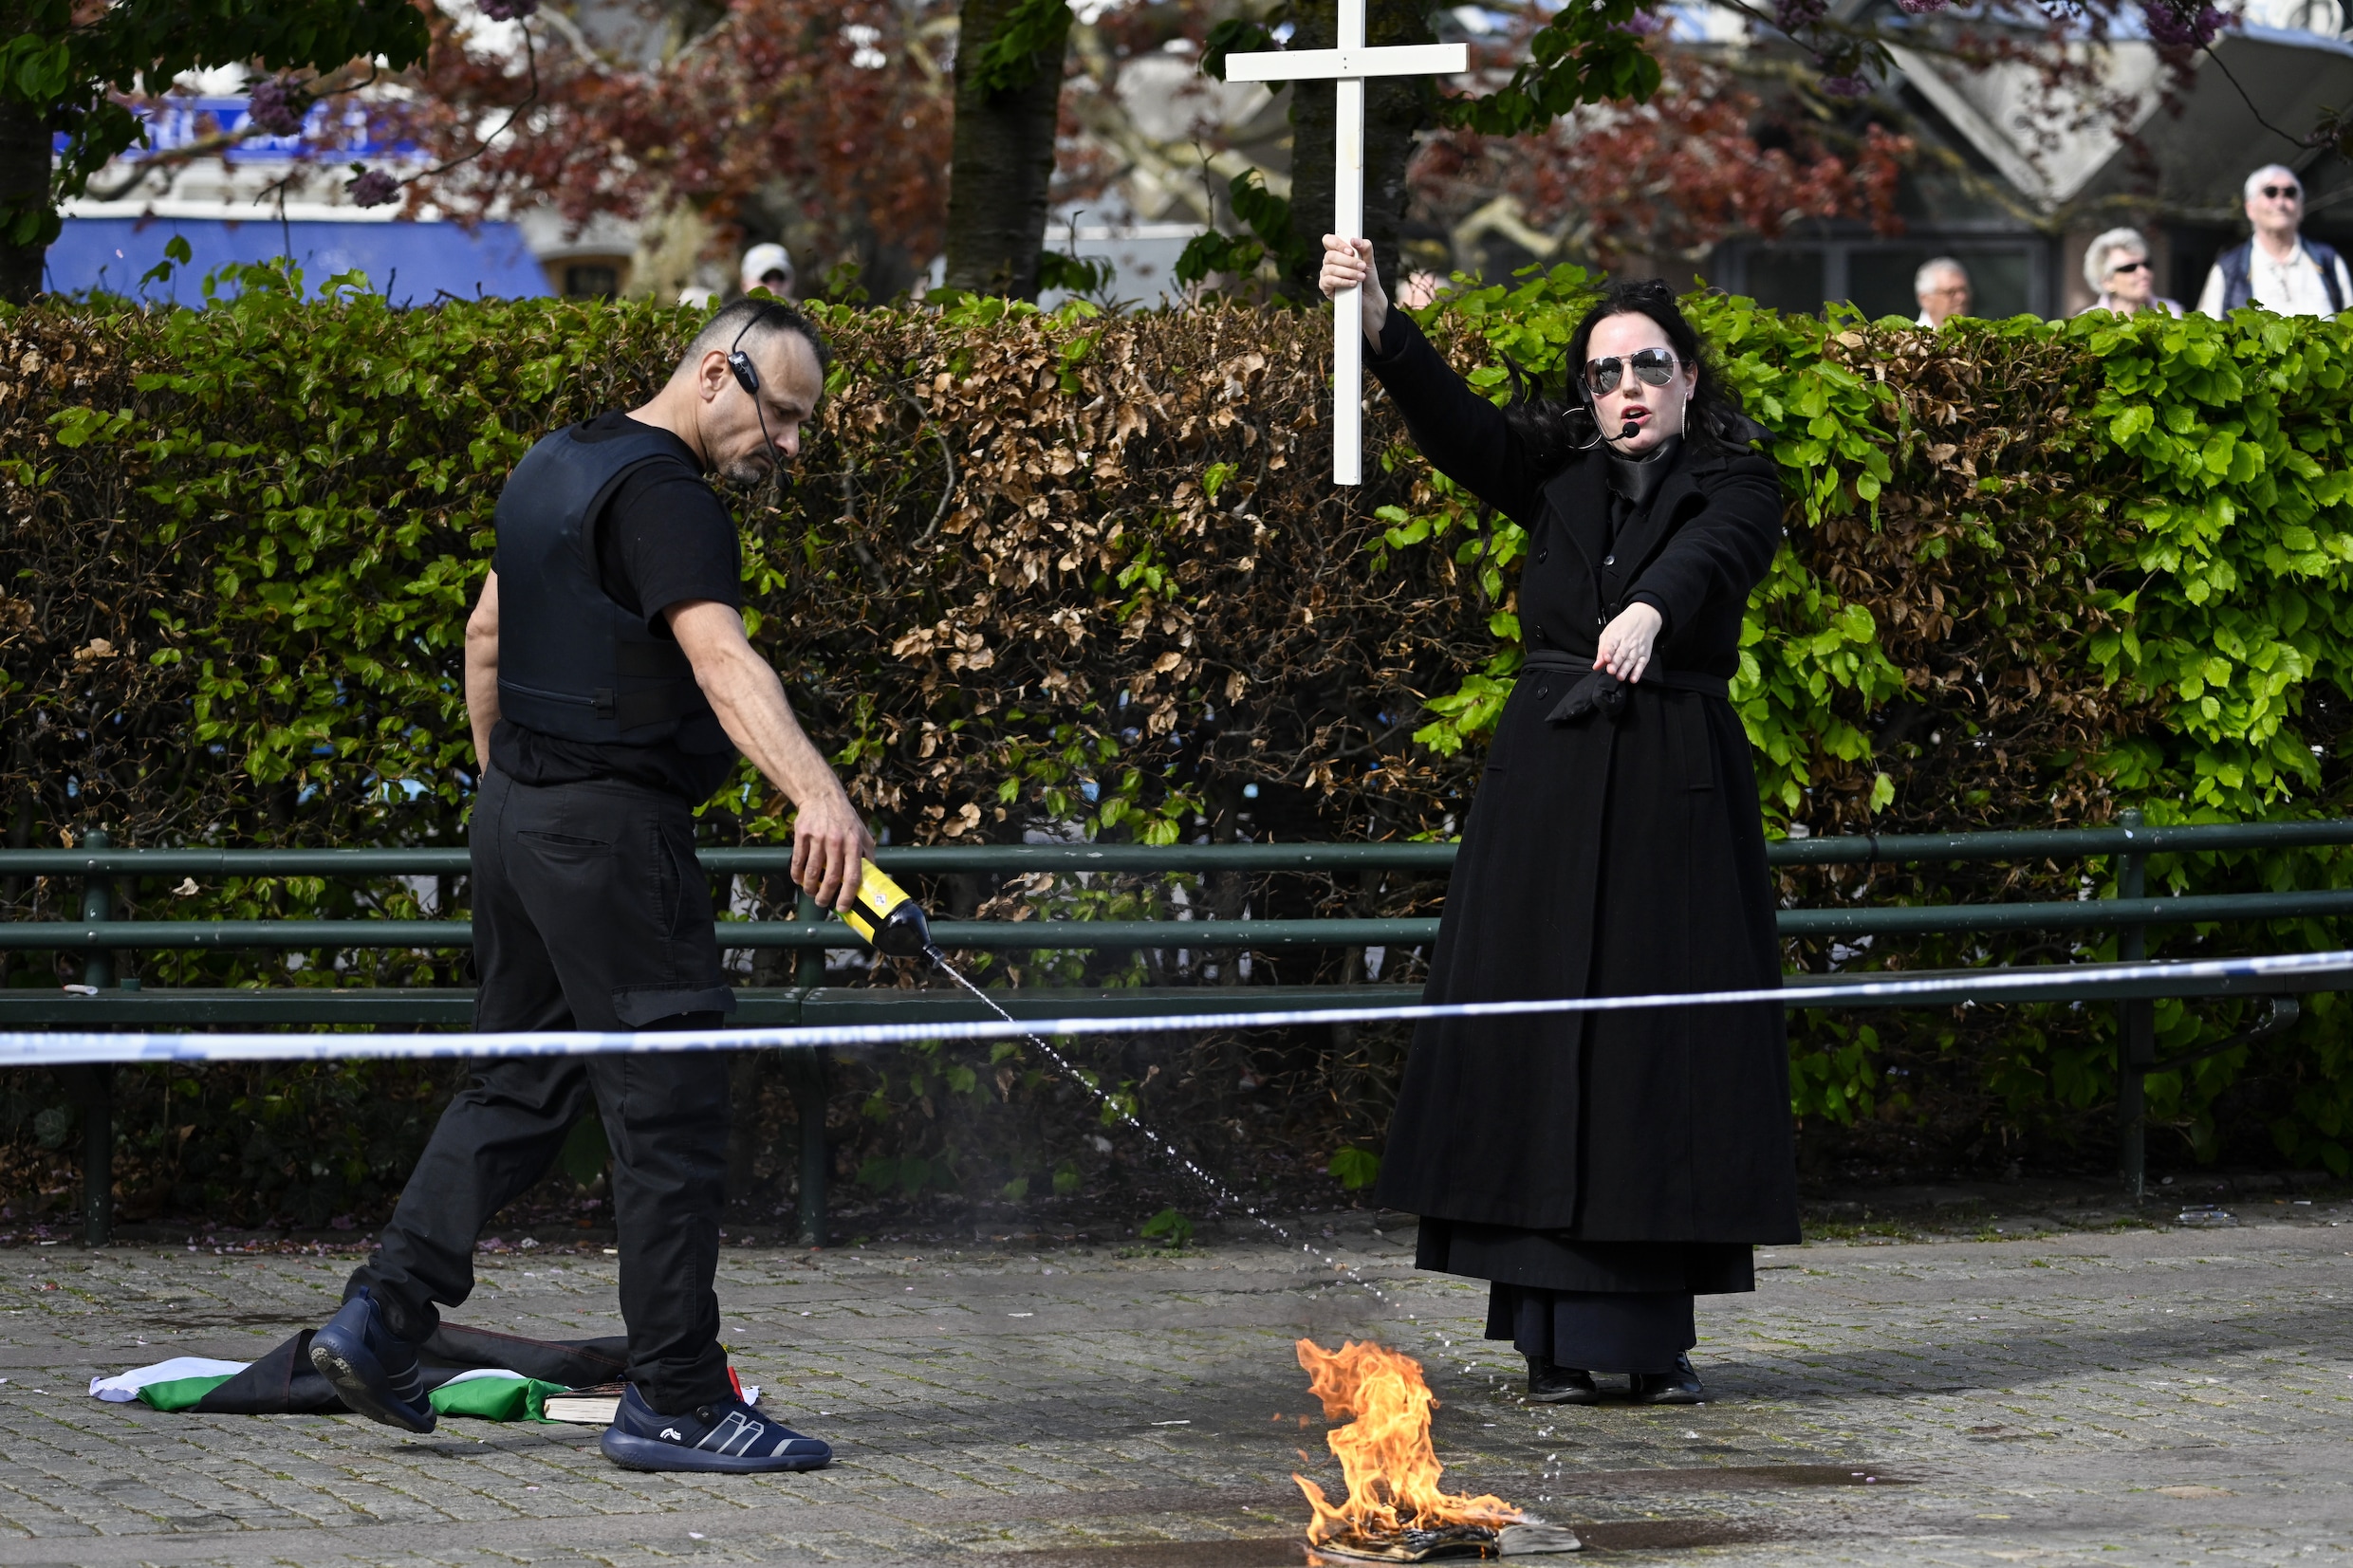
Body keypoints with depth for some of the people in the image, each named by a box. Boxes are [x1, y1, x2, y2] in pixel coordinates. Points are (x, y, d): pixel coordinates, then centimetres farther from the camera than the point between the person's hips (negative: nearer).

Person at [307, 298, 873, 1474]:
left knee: (519, 1083, 17)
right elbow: (718, 659, -33)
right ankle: (673, 1400, -2)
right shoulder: (664, 496, -17)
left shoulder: (556, 464, 13)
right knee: (670, 1107, -4)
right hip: (611, 829, -9)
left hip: (518, 815, 10)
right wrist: (815, 792, -46)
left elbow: (486, 634, 23)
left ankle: (380, 1316, 11)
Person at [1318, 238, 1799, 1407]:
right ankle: (1554, 1339, 1)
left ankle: (1654, 1335, 3)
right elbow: (1452, 423, -6)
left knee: (1662, 1048, -2)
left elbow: (1707, 552, -20)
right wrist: (1376, 322, -24)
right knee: (1541, 1050, -2)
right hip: (1548, 784, 2)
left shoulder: (1736, 488, 2)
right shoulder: (1556, 478, 10)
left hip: (1676, 793, -2)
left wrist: (1651, 606, -43)